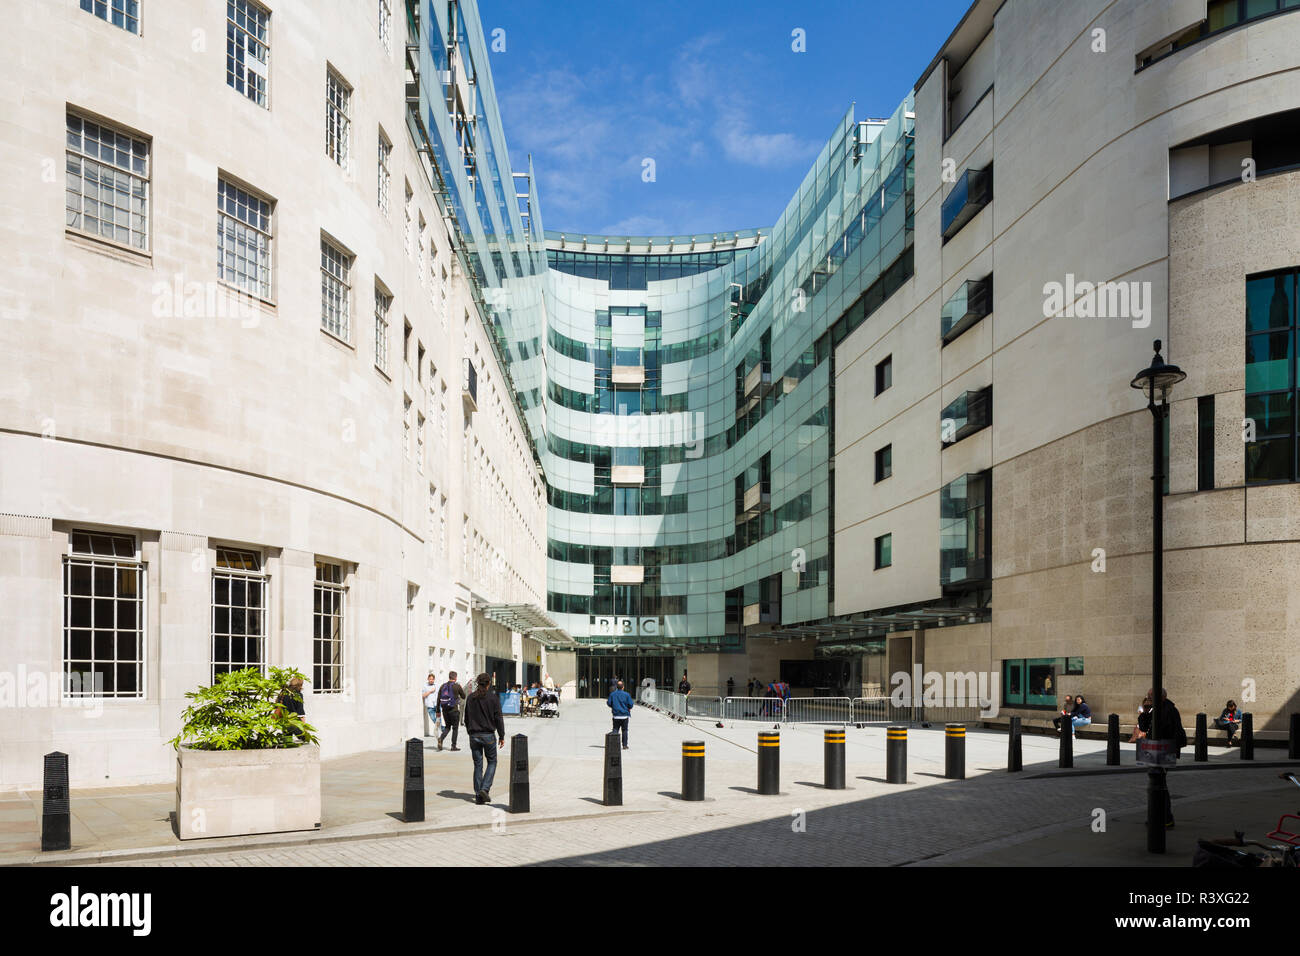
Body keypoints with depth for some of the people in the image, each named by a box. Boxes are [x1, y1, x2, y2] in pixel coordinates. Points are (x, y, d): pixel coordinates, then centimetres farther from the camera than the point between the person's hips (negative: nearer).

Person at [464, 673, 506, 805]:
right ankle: (485, 789, -7)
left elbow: (466, 718, 9)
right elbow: (498, 718, -6)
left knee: (478, 765, 9)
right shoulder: (492, 697, -8)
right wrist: (501, 736, 1)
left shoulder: (471, 697, 3)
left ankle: (479, 796, 8)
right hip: (488, 735, -3)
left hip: (474, 736, 3)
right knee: (492, 762, 11)